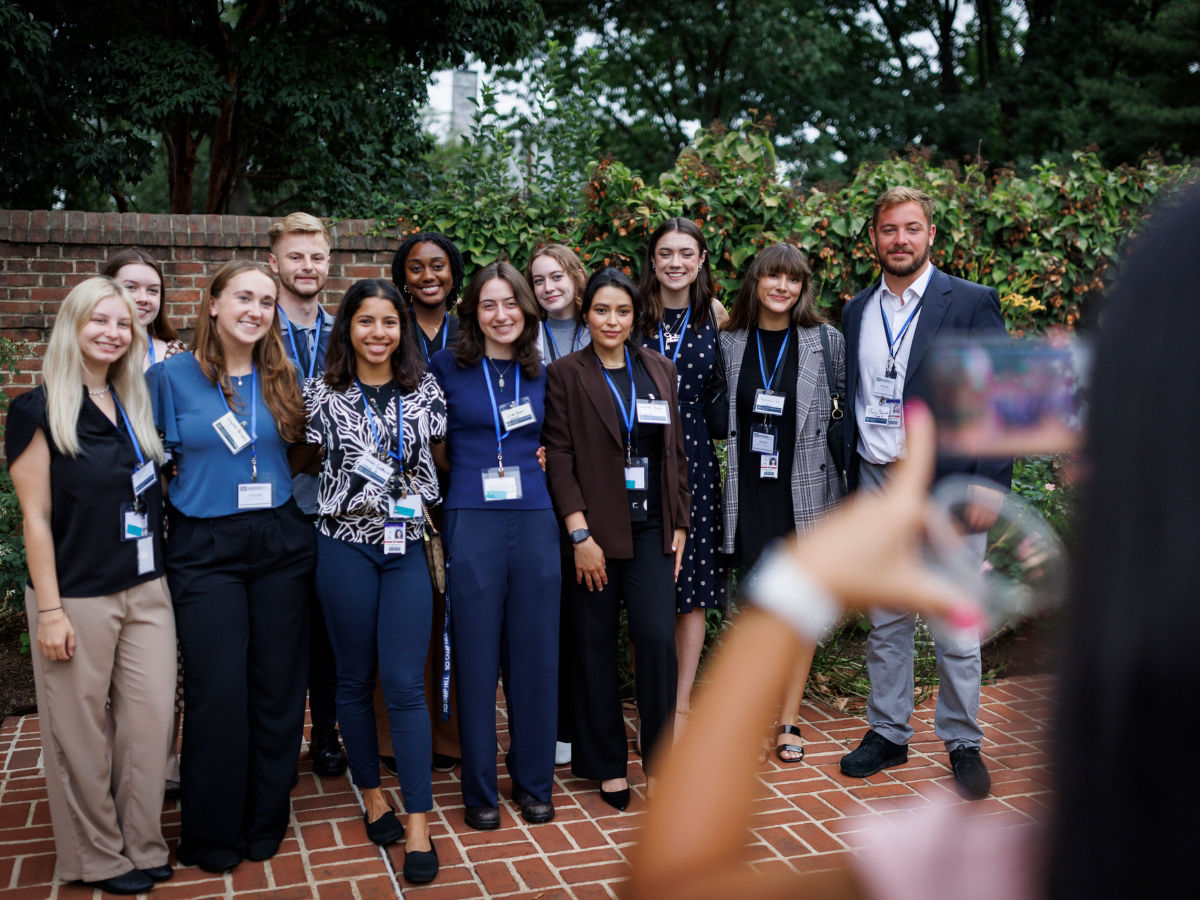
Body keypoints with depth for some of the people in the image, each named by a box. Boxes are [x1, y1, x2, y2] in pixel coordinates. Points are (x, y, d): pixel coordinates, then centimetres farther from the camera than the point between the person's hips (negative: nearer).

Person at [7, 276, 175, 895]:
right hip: (78, 597, -5)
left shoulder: (136, 406, 10)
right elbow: (35, 516, -7)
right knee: (82, 734, 4)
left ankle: (142, 845, 23)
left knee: (150, 720, 6)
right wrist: (50, 609, -10)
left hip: (147, 590, 5)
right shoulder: (40, 409, -5)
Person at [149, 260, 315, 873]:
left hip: (280, 543, 3)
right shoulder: (171, 376, 0)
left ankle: (265, 822, 22)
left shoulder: (280, 379, 8)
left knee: (277, 685, 6)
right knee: (217, 691, -3)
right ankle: (212, 835, 15)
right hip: (204, 550, -2)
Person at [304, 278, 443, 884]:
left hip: (407, 546, 0)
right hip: (345, 546, 0)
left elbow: (439, 464, 11)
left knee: (405, 684, -4)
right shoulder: (322, 394, 1)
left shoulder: (424, 389, 5)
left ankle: (419, 827, 0)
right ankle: (372, 794, 27)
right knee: (355, 679, 9)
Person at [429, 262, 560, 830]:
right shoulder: (447, 367, 2)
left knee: (535, 655, 7)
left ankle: (533, 782, 22)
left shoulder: (539, 375, 11)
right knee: (476, 658, 3)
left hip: (535, 521, 3)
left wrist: (531, 459, 5)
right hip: (473, 522, -2)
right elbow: (434, 446, 13)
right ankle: (479, 789, 17)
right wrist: (476, 472, 5)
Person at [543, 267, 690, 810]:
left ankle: (661, 757, 9)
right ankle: (607, 764, 18)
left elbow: (676, 451, 13)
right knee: (597, 646, 5)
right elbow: (559, 455, -6)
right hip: (593, 530, -2)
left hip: (650, 528, 3)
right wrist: (579, 535, -12)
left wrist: (679, 525, 9)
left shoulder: (659, 371, 11)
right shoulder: (566, 374, -1)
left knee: (657, 637, -7)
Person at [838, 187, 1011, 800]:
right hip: (876, 486, 4)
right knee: (886, 623, 11)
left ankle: (963, 744, 18)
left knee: (956, 629, 3)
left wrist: (988, 486, -13)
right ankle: (887, 733, 24)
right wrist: (850, 484, 11)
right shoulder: (856, 312, 12)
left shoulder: (972, 303, -2)